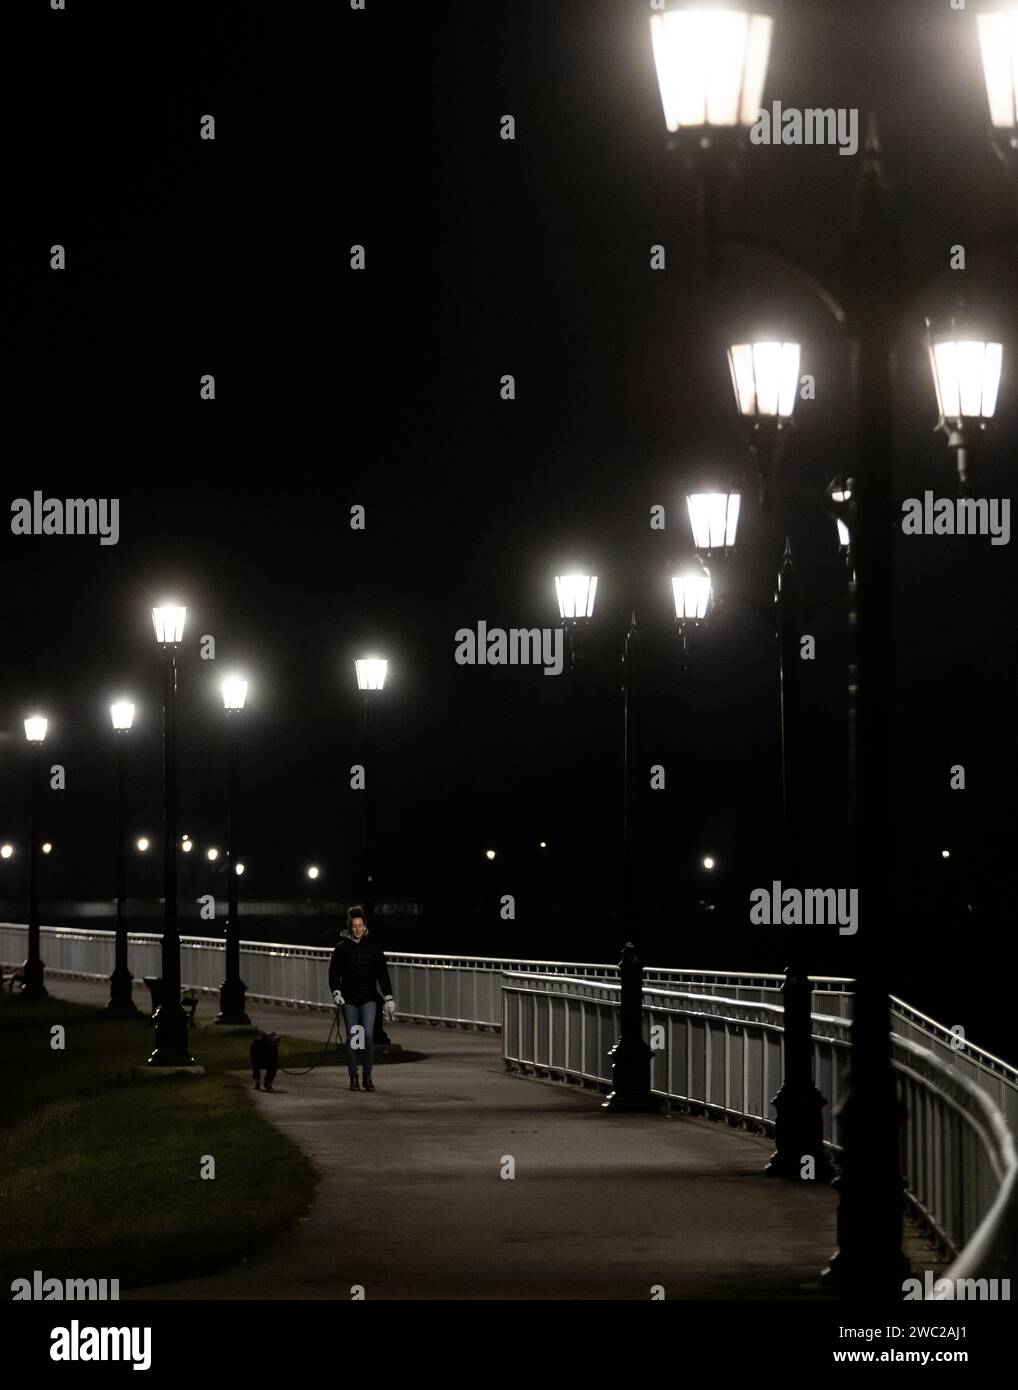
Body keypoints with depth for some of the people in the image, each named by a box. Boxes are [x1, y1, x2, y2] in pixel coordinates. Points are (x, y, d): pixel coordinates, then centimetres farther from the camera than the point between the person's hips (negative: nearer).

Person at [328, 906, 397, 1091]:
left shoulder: (373, 947, 4)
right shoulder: (342, 947, 2)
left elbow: (383, 974, 5)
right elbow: (334, 972, 3)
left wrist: (388, 998, 0)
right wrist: (336, 992, -12)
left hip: (369, 998, 0)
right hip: (349, 999, 0)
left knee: (369, 1035, -12)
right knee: (352, 1038, 1)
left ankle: (367, 1076, -2)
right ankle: (353, 1078, 9)